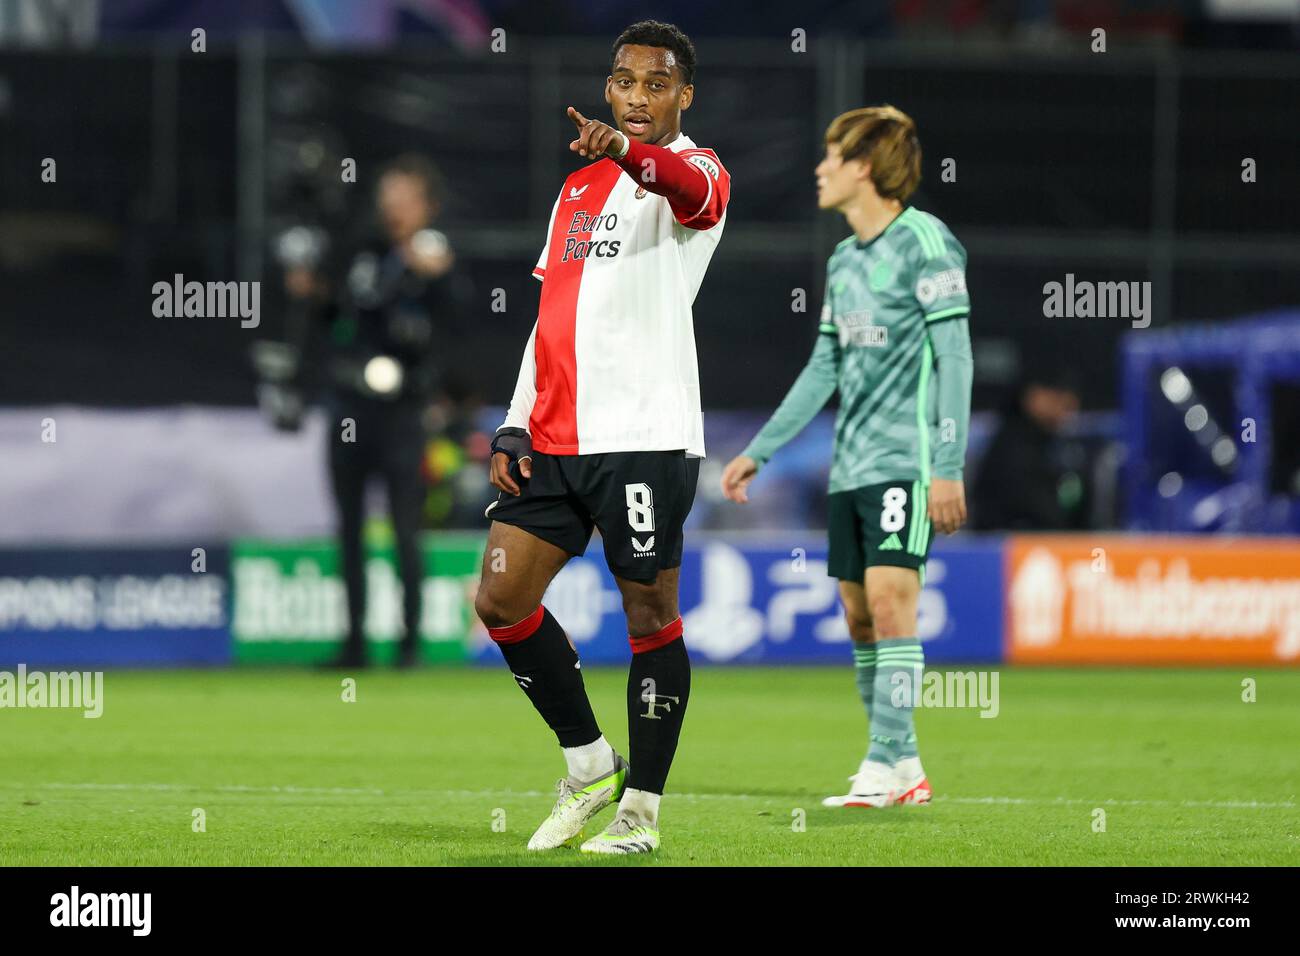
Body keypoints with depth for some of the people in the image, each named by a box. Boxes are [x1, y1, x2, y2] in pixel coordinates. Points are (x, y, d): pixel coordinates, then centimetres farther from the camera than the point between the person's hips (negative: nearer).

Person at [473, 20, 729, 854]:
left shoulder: (694, 169, -2)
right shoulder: (578, 188, 19)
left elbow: (692, 189, -30)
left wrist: (626, 150, -51)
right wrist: (515, 427, 13)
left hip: (645, 439, -7)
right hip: (555, 439, 7)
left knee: (650, 614, -3)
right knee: (501, 600, 2)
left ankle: (641, 809, 6)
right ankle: (589, 765, 17)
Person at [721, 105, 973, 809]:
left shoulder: (924, 244, -9)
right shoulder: (844, 261, 16)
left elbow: (955, 359, -13)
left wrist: (948, 466, -19)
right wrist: (757, 452, 24)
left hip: (905, 463, -8)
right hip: (850, 466, 8)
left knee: (890, 601, -15)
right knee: (860, 617, 6)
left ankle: (886, 766, -15)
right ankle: (903, 766, 12)